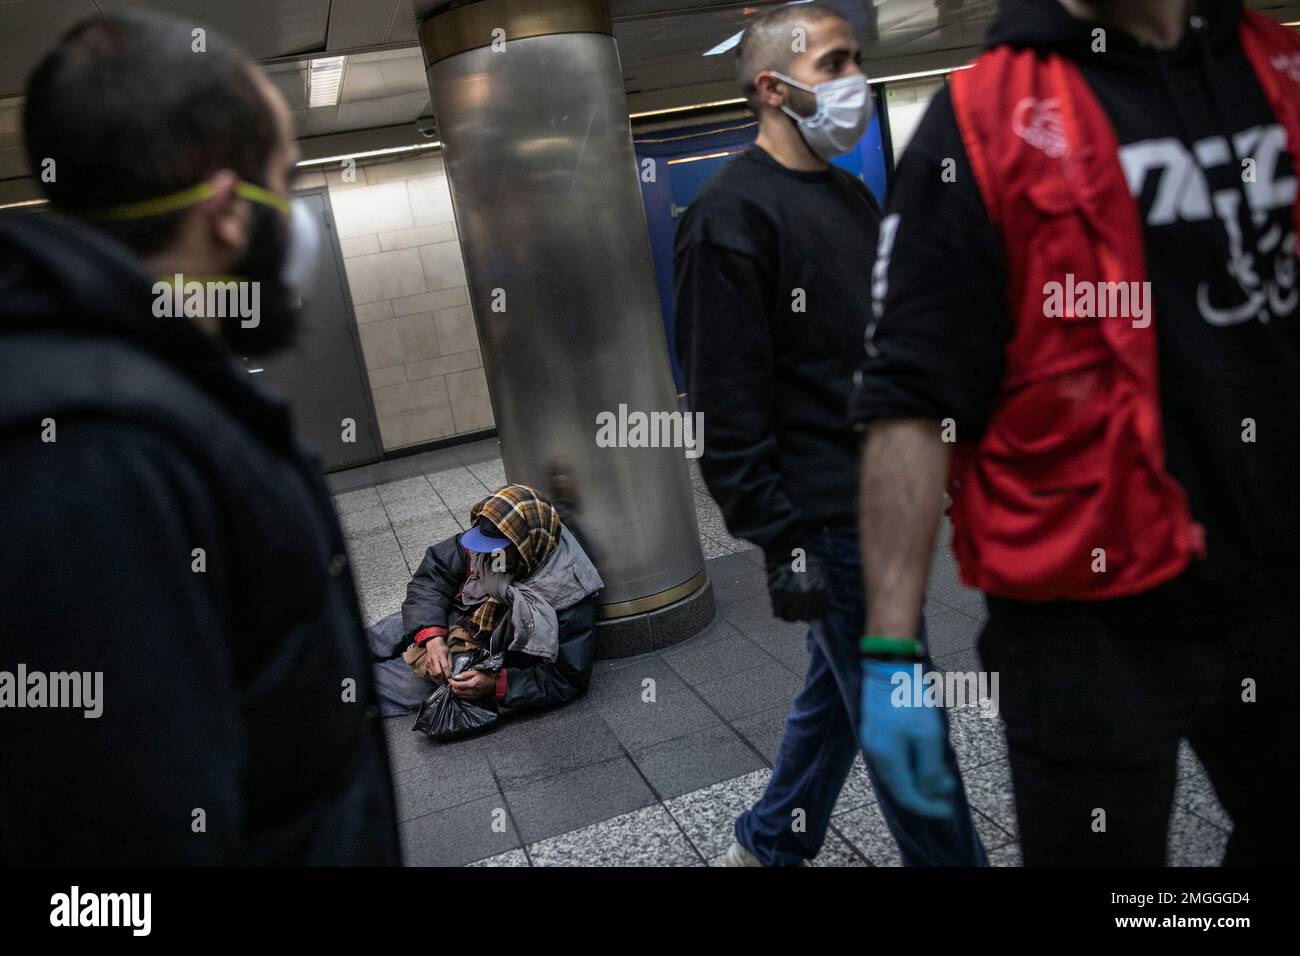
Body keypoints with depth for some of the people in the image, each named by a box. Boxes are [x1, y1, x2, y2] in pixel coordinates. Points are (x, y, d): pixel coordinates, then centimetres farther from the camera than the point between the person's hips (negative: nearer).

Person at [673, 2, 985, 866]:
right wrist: (781, 541, -19)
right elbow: (727, 405, -18)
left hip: (882, 501, 9)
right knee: (908, 727, 1)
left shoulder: (851, 195, 15)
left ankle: (769, 845, 40)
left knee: (840, 690, 20)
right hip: (828, 519, -9)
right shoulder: (732, 217, -13)